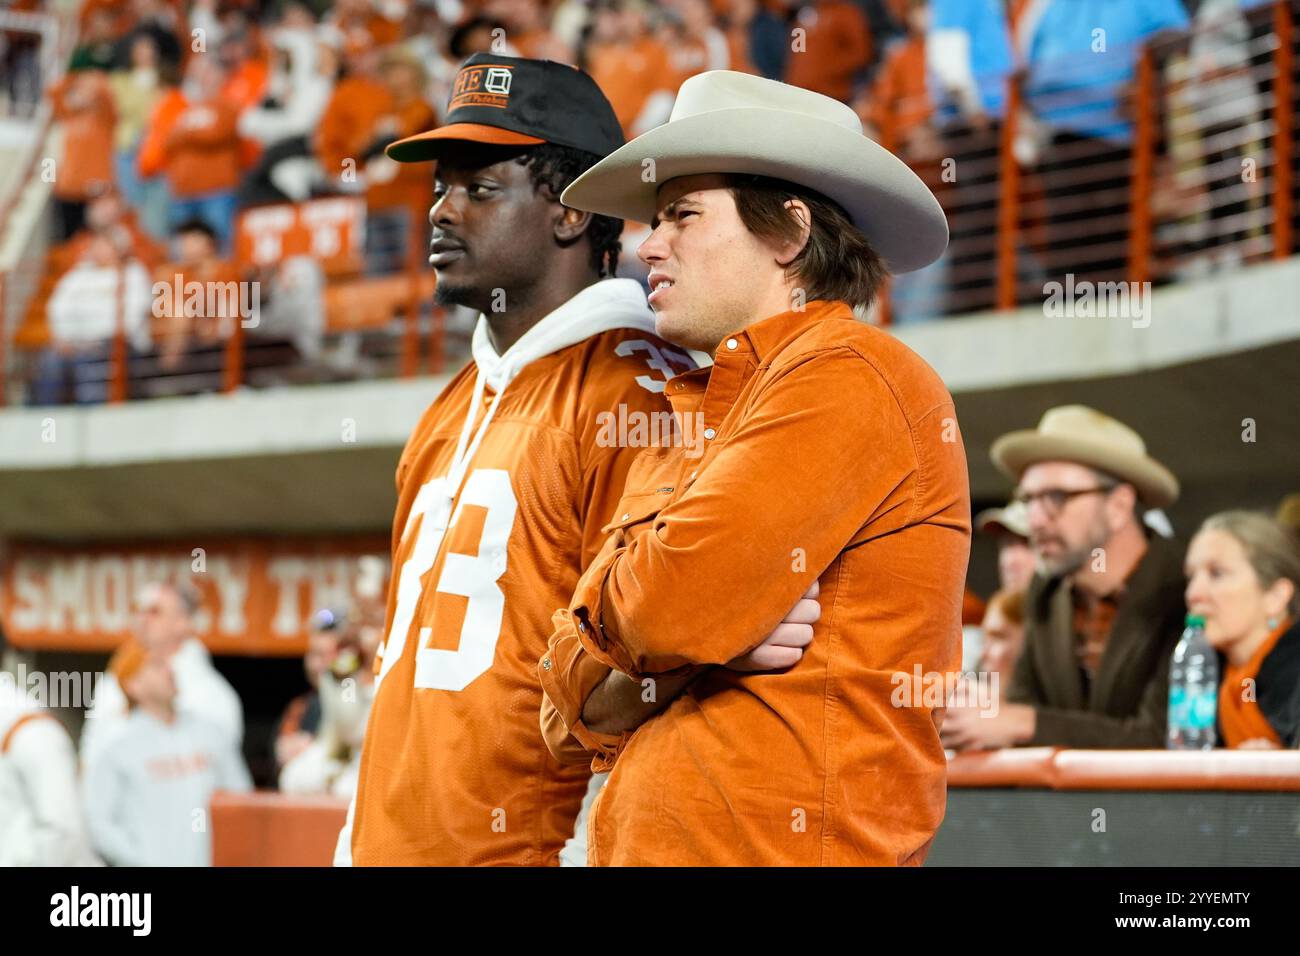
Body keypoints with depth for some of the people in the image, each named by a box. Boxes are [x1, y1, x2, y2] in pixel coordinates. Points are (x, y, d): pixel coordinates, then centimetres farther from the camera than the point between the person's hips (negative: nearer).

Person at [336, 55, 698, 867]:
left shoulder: (637, 398, -9)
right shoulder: (451, 413, 18)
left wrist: (592, 853, -22)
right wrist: (359, 844, 16)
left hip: (525, 846, -8)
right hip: (392, 851, 8)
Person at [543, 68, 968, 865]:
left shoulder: (848, 378, -10)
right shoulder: (687, 418, 16)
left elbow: (671, 601, -20)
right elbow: (572, 690, 9)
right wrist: (702, 647, -10)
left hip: (777, 842, -8)